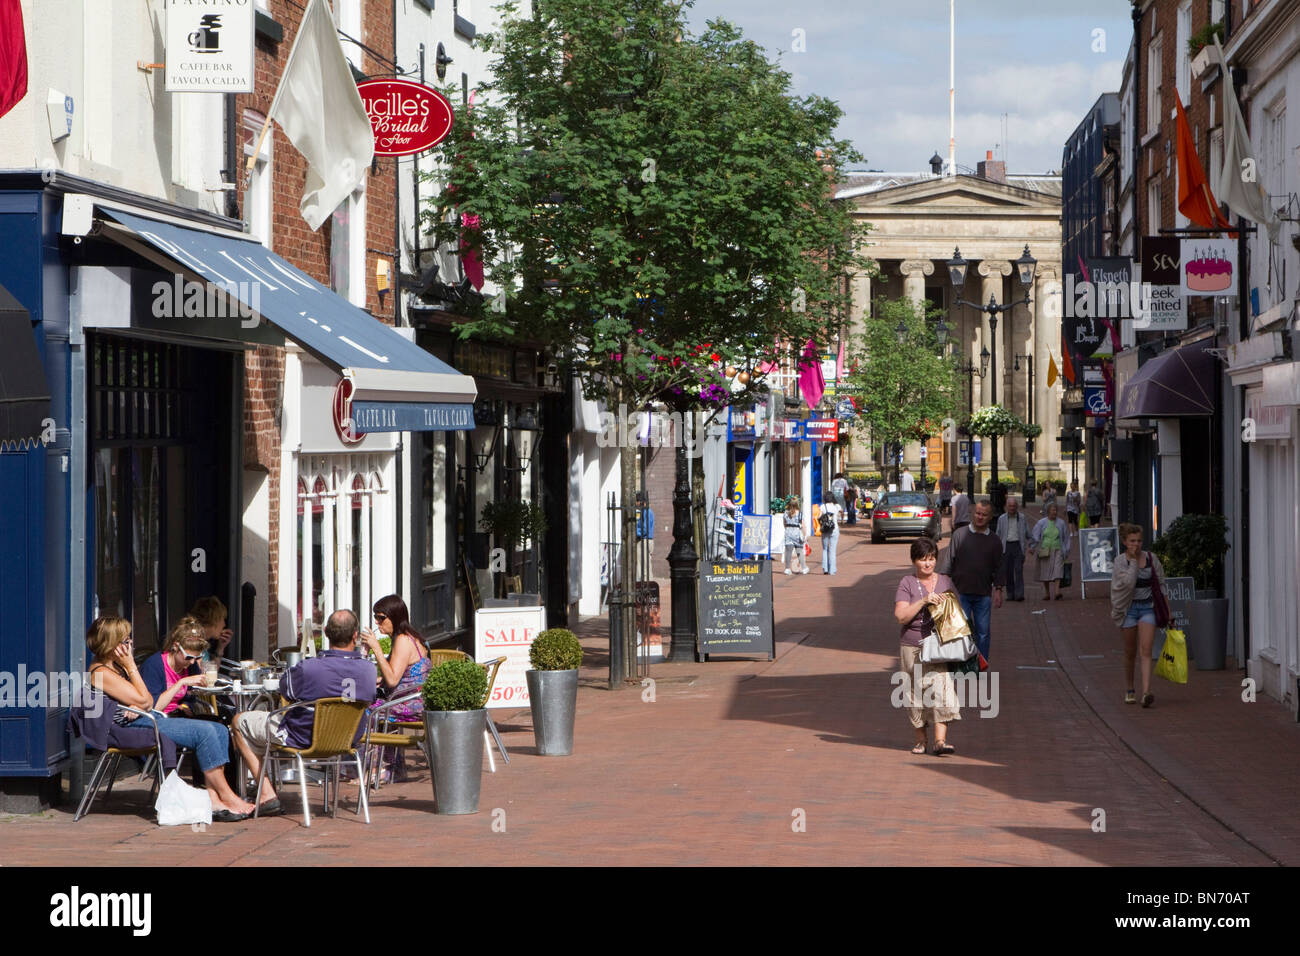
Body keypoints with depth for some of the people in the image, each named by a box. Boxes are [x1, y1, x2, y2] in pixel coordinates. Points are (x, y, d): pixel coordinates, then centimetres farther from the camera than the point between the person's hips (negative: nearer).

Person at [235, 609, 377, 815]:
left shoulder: (308, 668, -29)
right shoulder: (368, 669, -18)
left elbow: (284, 689, -7)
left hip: (303, 738, -5)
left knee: (240, 722, 16)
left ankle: (268, 795, 11)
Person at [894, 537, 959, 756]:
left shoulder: (945, 581, 11)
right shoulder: (907, 583, 1)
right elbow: (900, 616, -8)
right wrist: (923, 601, -19)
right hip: (913, 647, -1)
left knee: (942, 687, -13)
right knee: (916, 694, 4)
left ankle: (941, 740, -18)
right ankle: (920, 738, 20)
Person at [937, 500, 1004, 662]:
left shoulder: (994, 541, 8)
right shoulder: (960, 534, 2)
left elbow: (999, 568, 11)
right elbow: (948, 560, 3)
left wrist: (999, 589, 3)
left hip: (983, 594, 2)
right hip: (960, 592, -2)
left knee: (983, 632, 4)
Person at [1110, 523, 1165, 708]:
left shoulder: (1151, 558, 3)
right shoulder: (1120, 561, -5)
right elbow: (1128, 582, -21)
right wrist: (1133, 560, -16)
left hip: (1147, 607, 1)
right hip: (1129, 607, -1)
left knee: (1146, 651, -13)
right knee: (1130, 652, 9)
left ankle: (1146, 692, -23)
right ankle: (1130, 690, 27)